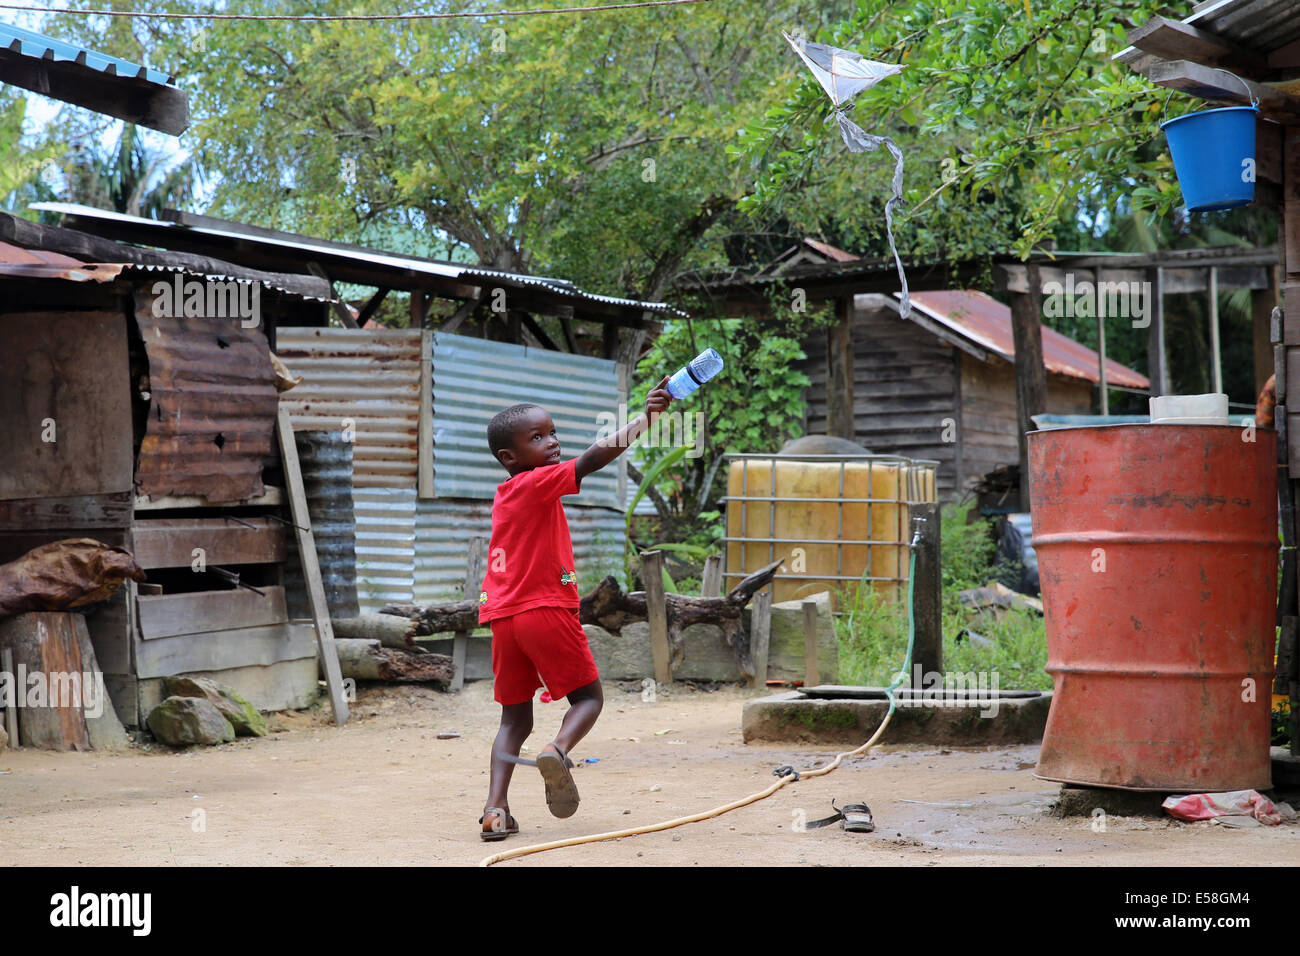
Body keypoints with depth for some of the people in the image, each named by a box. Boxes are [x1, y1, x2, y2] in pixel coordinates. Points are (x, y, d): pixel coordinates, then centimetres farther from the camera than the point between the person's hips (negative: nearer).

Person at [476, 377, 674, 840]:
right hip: (546, 611, -7)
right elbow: (594, 457, -19)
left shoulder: (505, 495, 17)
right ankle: (558, 749, -22)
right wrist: (646, 417, -22)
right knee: (588, 696, 8)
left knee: (515, 718, 10)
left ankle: (496, 806, -6)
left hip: (503, 617, 7)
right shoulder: (537, 484, -7)